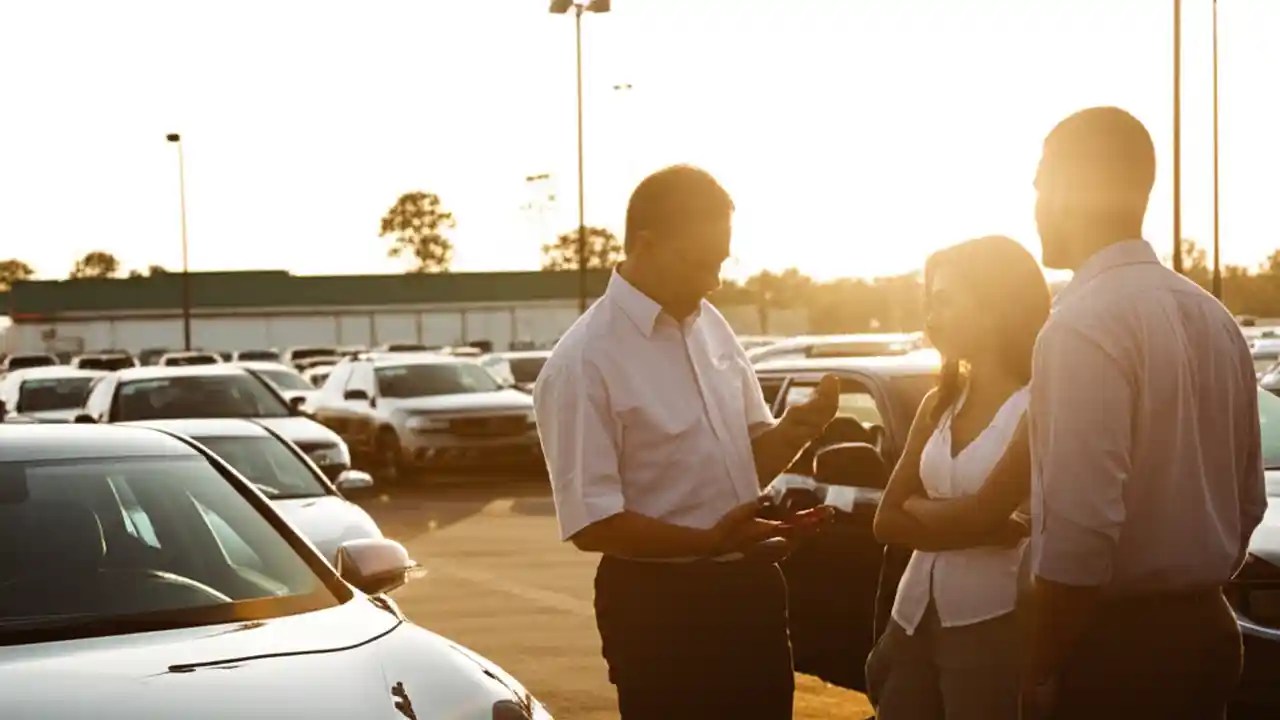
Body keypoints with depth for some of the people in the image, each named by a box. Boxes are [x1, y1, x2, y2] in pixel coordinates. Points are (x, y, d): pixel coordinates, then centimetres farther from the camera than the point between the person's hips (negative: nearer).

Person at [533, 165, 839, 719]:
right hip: (658, 606, -7)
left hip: (750, 586, 7)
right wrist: (709, 541, -29)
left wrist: (794, 430, -8)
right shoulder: (583, 363, -17)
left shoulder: (711, 325, 6)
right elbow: (590, 523, -19)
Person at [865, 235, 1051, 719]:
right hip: (915, 617, 6)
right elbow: (887, 521, 4)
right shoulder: (939, 403, 10)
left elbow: (983, 515, -19)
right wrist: (981, 524, -10)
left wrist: (919, 508, 0)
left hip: (991, 627, -6)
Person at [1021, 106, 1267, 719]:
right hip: (1206, 631, 8)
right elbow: (1247, 498, 12)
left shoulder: (1083, 324, -18)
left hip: (1115, 645, -8)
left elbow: (1080, 531, -24)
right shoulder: (1213, 317, 7)